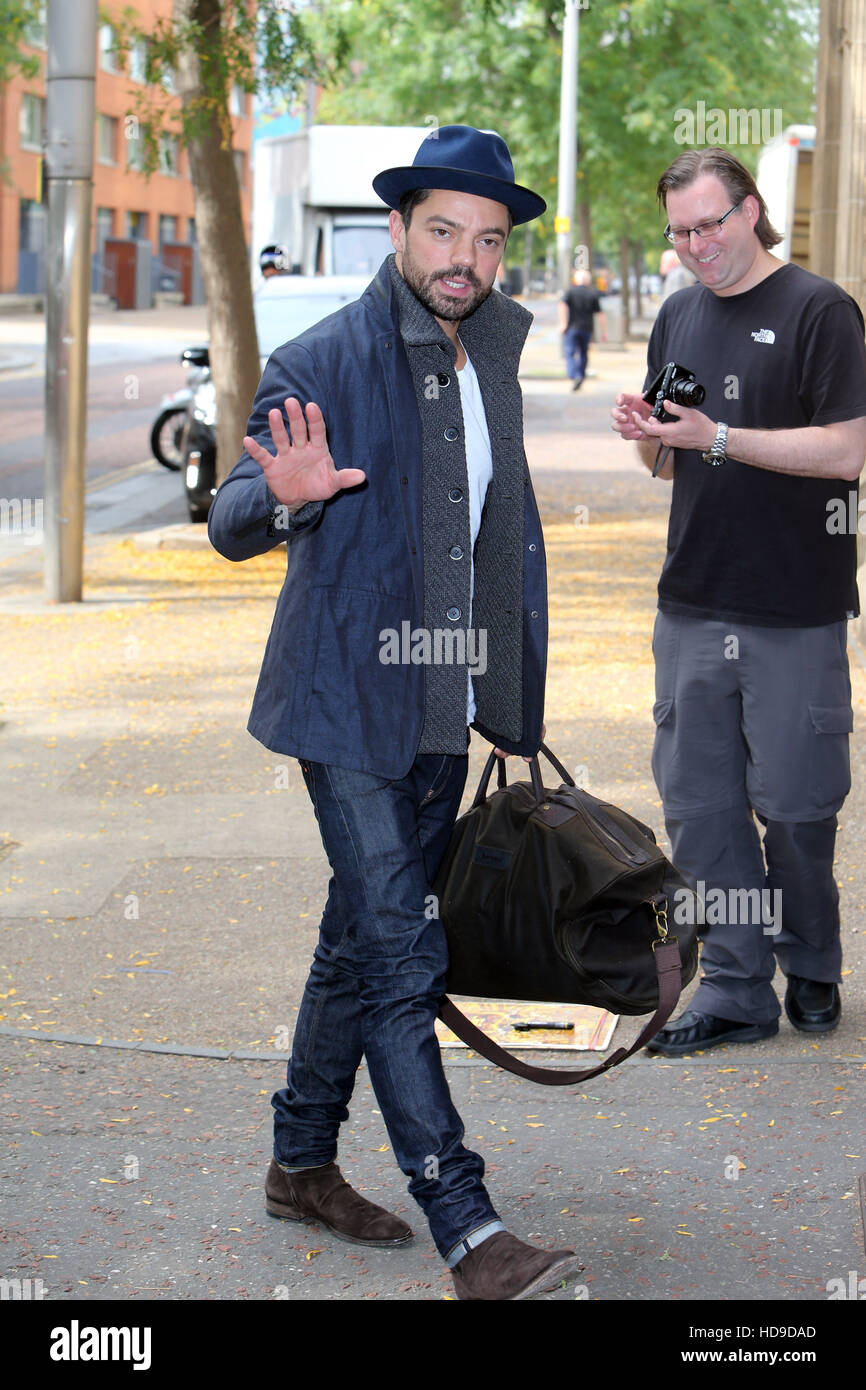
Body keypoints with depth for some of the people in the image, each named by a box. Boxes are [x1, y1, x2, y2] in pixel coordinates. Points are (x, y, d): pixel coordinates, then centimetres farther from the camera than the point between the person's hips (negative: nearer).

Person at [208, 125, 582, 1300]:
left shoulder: (493, 358, 10)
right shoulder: (323, 364, -11)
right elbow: (231, 523, -14)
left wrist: (519, 690, 17)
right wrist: (284, 497, -38)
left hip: (443, 711, 7)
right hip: (349, 705, -7)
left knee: (363, 939, 16)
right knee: (401, 956, -10)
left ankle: (303, 1163, 31)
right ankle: (468, 1234, -10)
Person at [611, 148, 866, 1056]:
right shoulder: (679, 317, 14)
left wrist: (717, 438, -19)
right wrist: (648, 436, -2)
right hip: (691, 606, 6)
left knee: (793, 806, 3)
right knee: (697, 802, 5)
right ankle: (736, 989, 14)